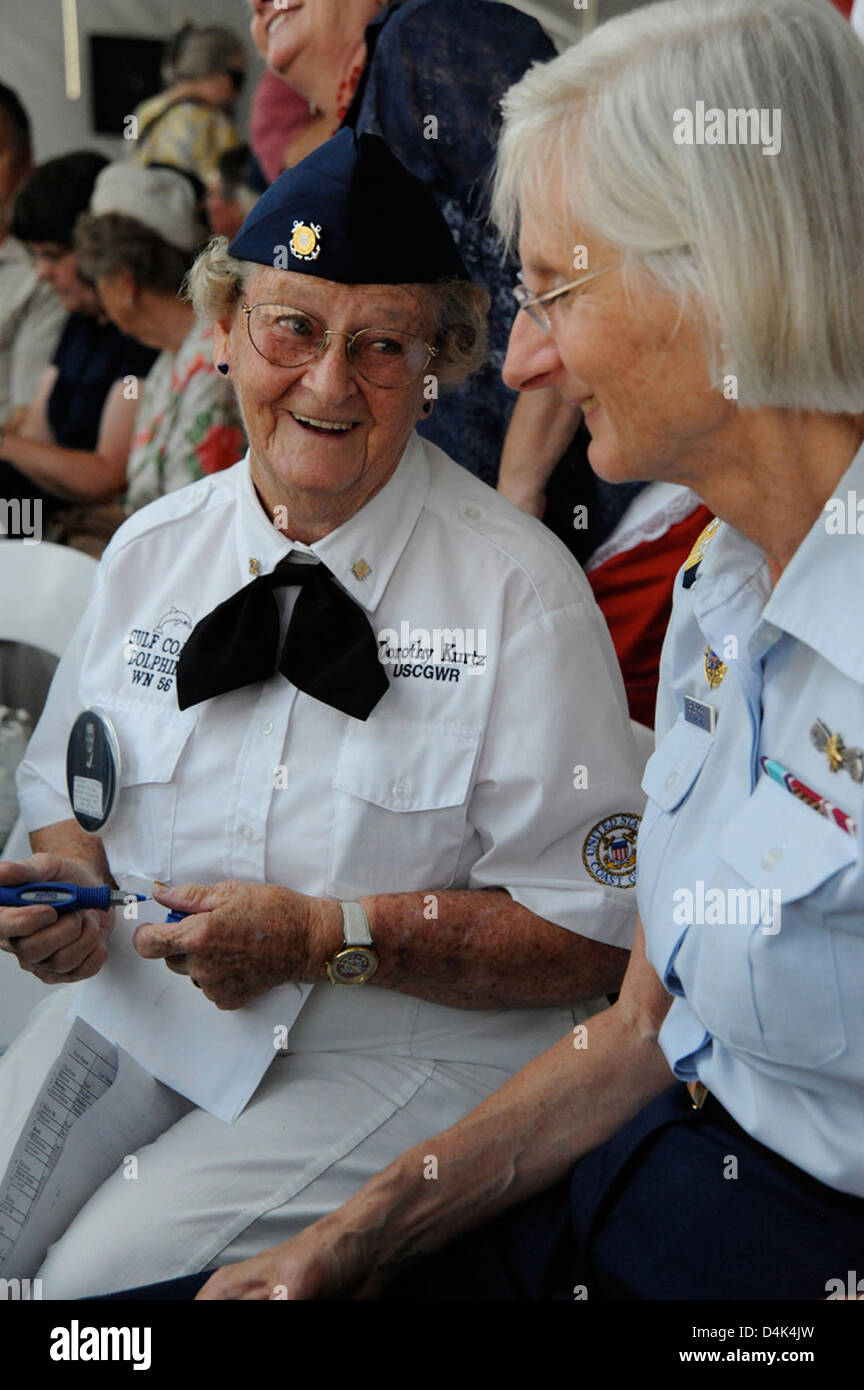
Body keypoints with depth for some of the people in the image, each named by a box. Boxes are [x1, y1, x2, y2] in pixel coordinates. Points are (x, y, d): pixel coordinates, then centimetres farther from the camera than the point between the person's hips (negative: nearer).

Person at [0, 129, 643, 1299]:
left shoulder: (521, 588, -10)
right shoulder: (148, 552, 6)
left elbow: (591, 934, -12)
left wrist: (325, 934, -21)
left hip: (408, 1051, -5)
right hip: (141, 1000, 5)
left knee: (109, 1271, -21)